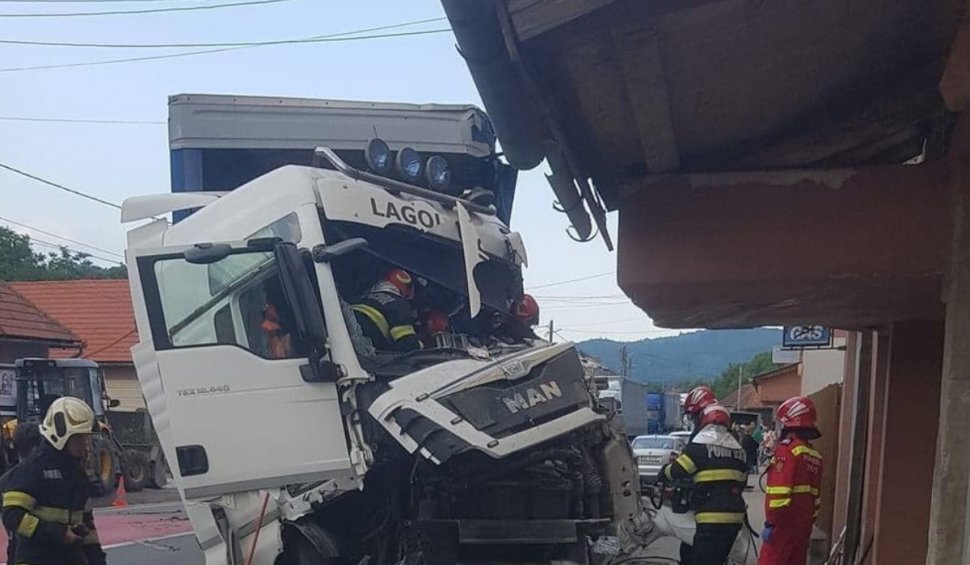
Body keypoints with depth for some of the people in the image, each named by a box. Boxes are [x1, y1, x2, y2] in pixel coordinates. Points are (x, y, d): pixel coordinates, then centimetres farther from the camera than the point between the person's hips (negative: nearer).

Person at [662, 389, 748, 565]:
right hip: (734, 515, 8)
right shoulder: (736, 445, 15)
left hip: (713, 518, -8)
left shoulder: (703, 440, -9)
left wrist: (664, 471, 14)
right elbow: (742, 481, 18)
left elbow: (678, 470, -7)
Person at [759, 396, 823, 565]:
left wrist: (771, 522, -15)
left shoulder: (787, 449, -13)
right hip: (803, 521, 8)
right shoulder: (815, 455, 13)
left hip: (785, 521, -8)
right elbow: (815, 494, 17)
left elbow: (780, 491, -18)